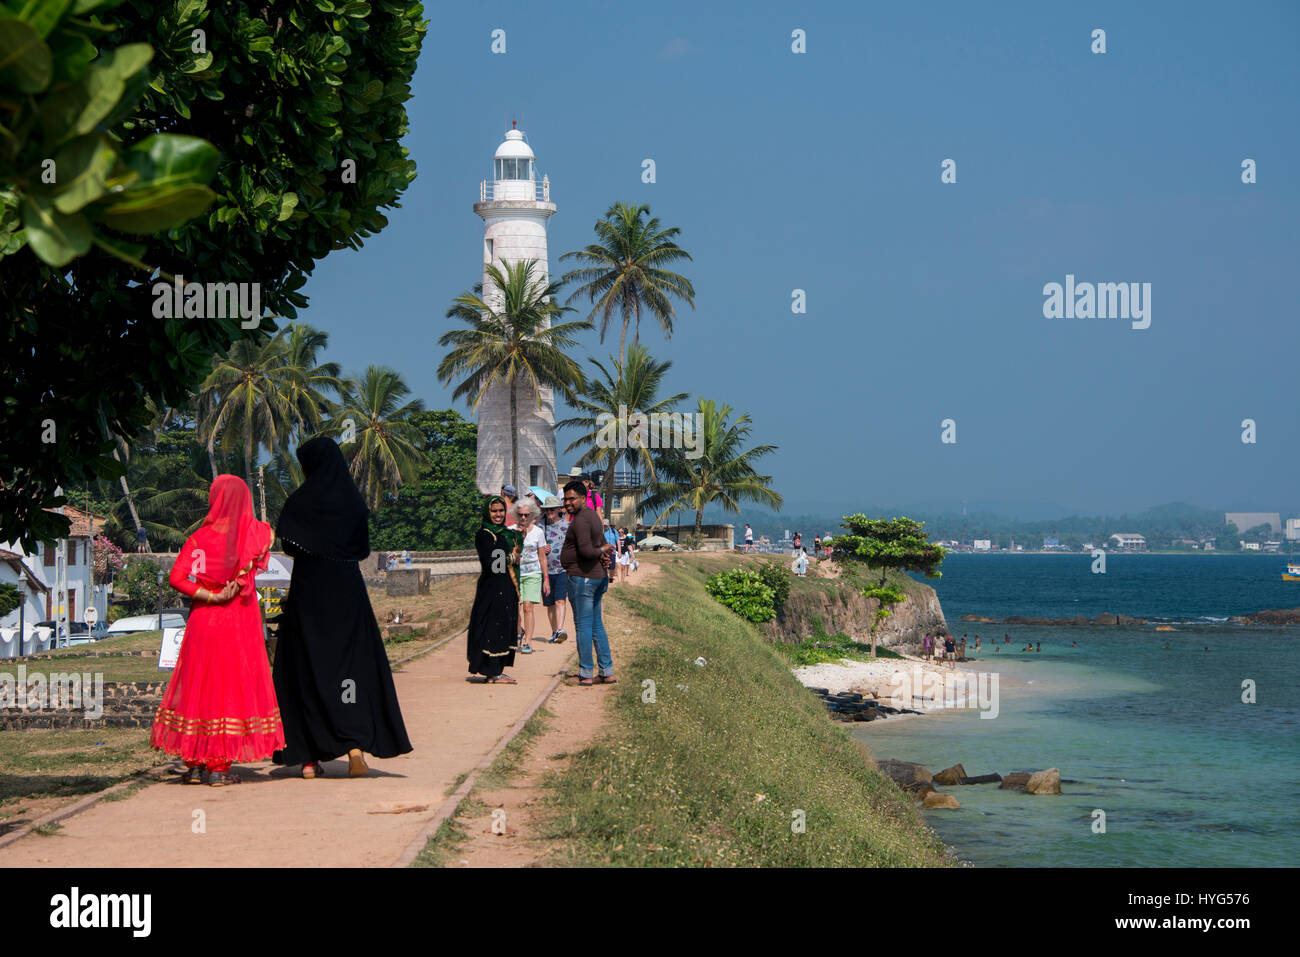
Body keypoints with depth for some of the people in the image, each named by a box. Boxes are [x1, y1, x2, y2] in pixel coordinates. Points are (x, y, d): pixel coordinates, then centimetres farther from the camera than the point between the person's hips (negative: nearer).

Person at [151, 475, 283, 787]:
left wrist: (210, 596, -9)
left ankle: (194, 764, 11)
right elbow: (268, 540, 15)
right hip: (241, 621, -1)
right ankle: (219, 766, 1)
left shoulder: (200, 537, -4)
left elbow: (177, 578, -11)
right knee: (234, 686, 4)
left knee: (198, 685, 10)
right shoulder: (257, 532, -4)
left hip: (203, 621, 1)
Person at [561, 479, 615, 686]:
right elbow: (602, 544, 24)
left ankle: (585, 674, -4)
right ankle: (607, 673, 13)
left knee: (583, 626, -5)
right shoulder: (591, 514, 16)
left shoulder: (580, 520, -16)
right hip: (598, 576, 10)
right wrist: (604, 553, 2)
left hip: (582, 577, -10)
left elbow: (586, 551, -25)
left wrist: (601, 552, -5)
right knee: (597, 625, 12)